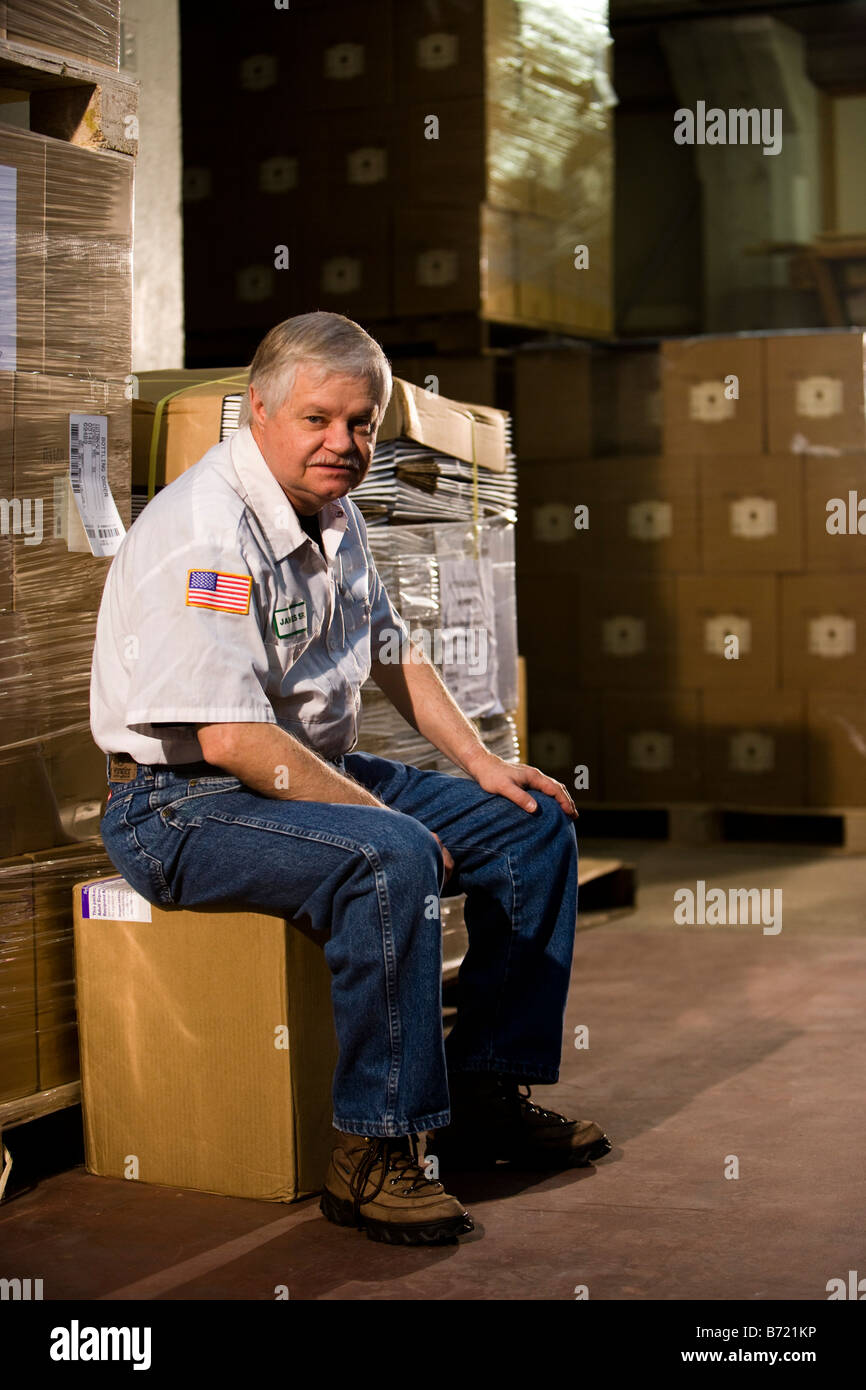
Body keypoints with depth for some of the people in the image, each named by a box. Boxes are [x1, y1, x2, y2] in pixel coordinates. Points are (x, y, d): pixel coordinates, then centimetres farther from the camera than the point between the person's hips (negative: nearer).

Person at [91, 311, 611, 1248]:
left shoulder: (332, 516, 8)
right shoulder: (206, 535, -22)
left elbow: (390, 651, 22)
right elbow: (232, 739, -29)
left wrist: (480, 763, 11)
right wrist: (384, 817, -24)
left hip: (316, 773, 10)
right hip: (184, 802, -10)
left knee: (535, 824, 6)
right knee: (392, 860, -36)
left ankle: (487, 1093, 11)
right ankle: (375, 1153, -25)